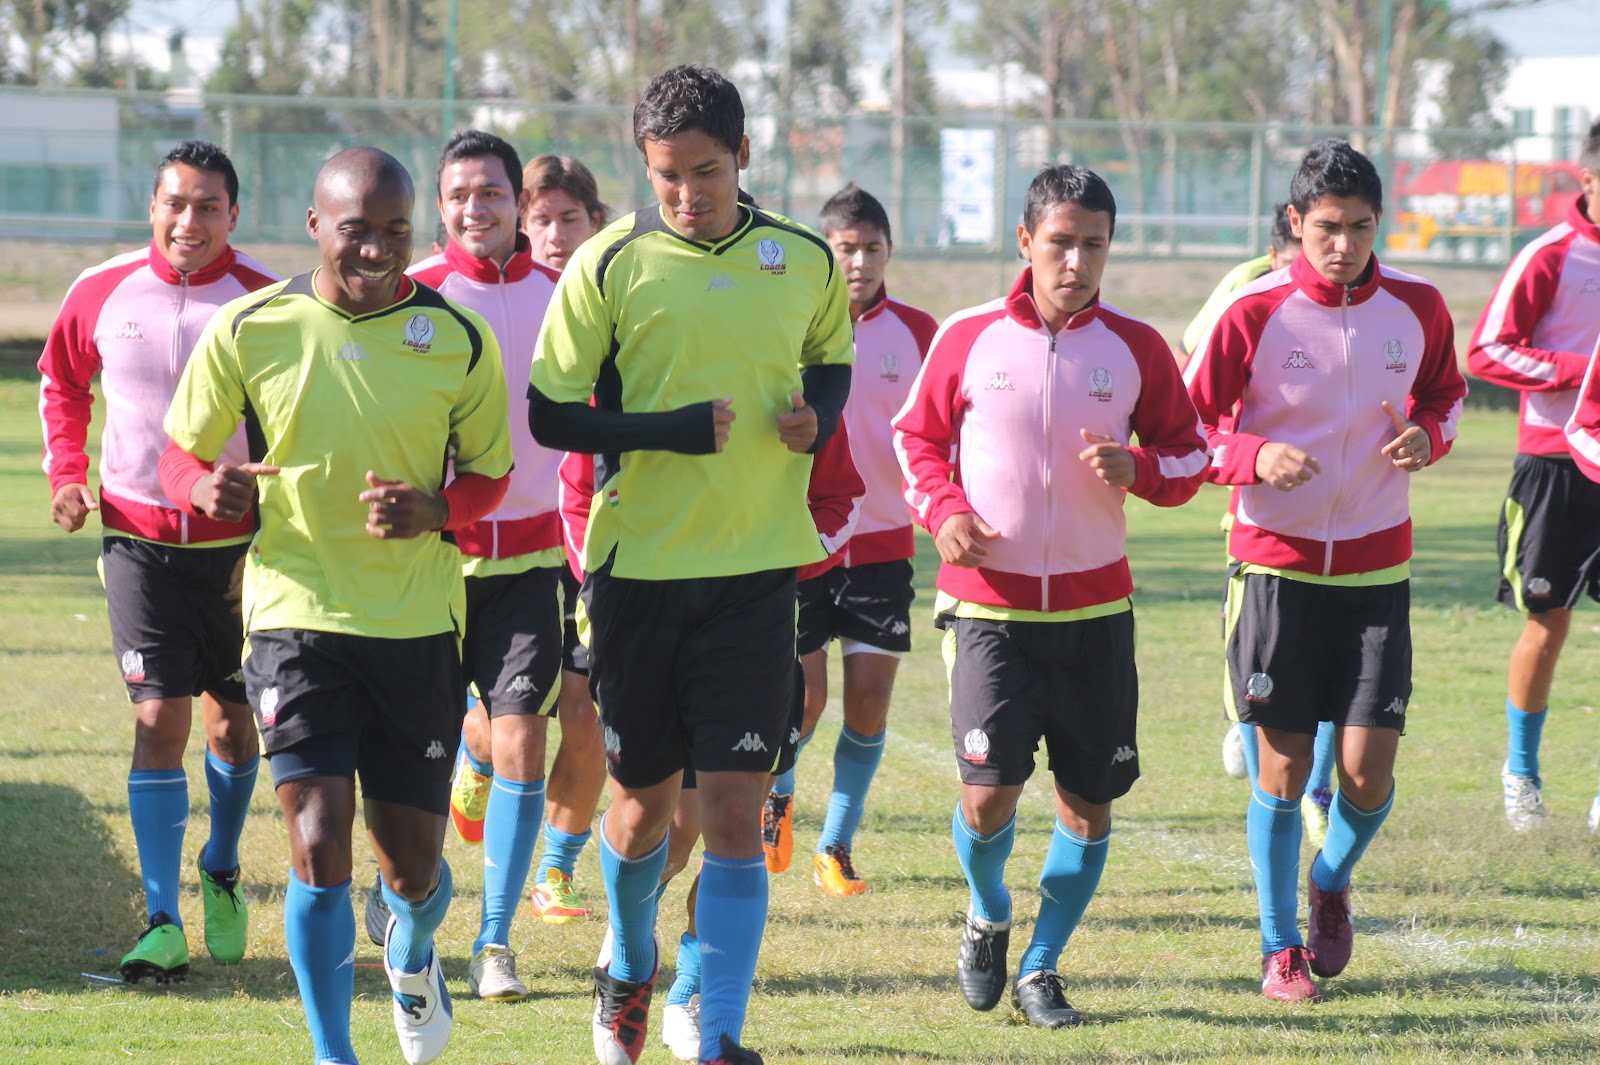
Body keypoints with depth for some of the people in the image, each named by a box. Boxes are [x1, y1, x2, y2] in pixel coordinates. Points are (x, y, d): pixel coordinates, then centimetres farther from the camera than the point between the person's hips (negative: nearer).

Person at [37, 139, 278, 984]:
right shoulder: (100, 294, -1)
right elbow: (60, 383, 17)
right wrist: (66, 473, 5)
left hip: (239, 541, 0)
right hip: (138, 536, 0)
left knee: (232, 720, 10)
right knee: (159, 717, -8)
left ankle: (221, 872, 38)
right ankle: (161, 923, -5)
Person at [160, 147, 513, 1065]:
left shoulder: (460, 339, -3)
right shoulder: (247, 330, -5)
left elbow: (490, 474, 8)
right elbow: (183, 454, 6)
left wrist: (432, 513, -14)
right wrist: (210, 489, -18)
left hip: (420, 620, 1)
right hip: (297, 611, -1)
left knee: (412, 864, 7)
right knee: (319, 845, -14)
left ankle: (413, 957, 45)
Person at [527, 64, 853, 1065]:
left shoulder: (807, 263, 2)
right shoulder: (610, 265, -6)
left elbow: (832, 362, 20)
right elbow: (549, 414, -5)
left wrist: (817, 416, -2)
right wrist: (672, 431, -18)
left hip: (757, 569, 1)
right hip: (638, 567, -1)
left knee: (736, 809, -7)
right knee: (645, 802, 11)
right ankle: (630, 966, 39)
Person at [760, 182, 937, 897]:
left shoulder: (916, 332, 2)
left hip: (883, 539, 2)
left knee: (869, 698, -2)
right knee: (804, 696, -5)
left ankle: (836, 847, 12)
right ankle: (776, 793, 27)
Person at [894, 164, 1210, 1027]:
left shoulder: (1136, 348, 2)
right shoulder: (968, 338, -1)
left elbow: (1191, 452, 10)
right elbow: (916, 436, 11)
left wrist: (1139, 469, -12)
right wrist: (942, 511, -8)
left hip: (1095, 607, 2)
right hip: (990, 605, -2)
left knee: (1090, 804, 2)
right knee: (990, 792, -12)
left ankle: (1041, 968, 21)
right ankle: (988, 919, 20)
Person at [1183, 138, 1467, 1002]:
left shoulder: (1417, 308, -1)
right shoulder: (1254, 313, -9)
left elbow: (1445, 394, 18)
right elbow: (1188, 425, -1)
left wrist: (1427, 436, -5)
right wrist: (1257, 457, -20)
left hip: (1377, 565, 2)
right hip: (1277, 560, -2)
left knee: (1368, 768, -4)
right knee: (1283, 768, 0)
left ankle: (1331, 883, 28)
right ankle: (1281, 951, 15)